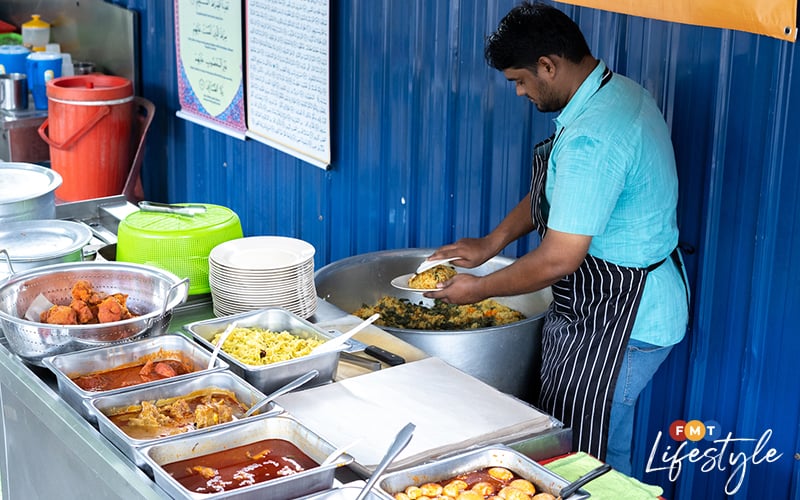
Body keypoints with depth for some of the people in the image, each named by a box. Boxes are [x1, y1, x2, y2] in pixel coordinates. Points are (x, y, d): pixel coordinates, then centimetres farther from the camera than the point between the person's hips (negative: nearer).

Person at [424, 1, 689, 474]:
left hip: (620, 323, -10)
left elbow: (558, 260, -25)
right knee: (608, 455, 22)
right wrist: (491, 242, 12)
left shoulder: (589, 140, -28)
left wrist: (479, 288, -9)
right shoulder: (620, 91, 5)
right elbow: (552, 192, 17)